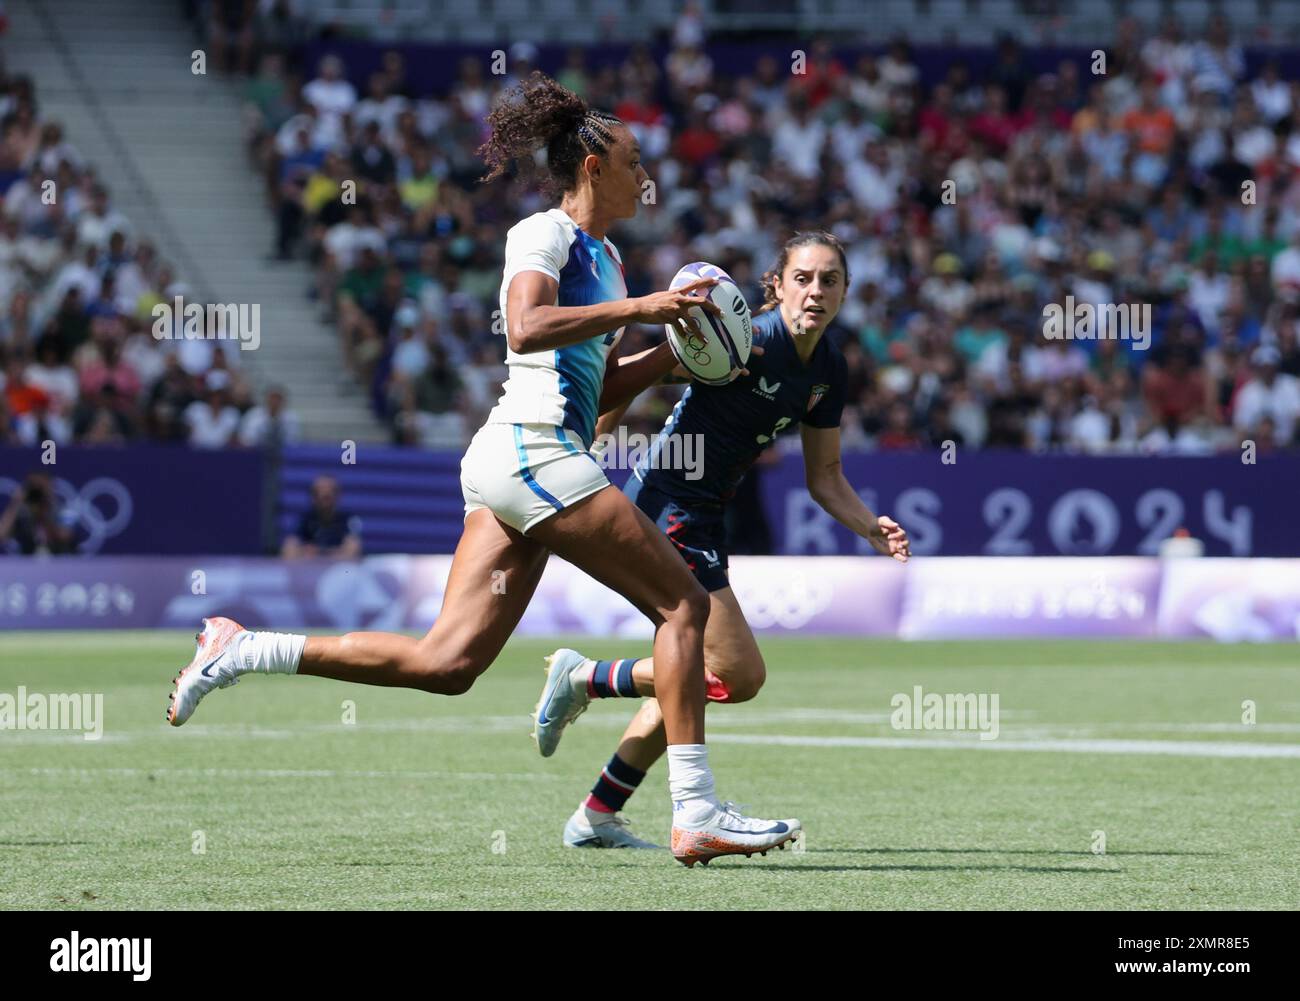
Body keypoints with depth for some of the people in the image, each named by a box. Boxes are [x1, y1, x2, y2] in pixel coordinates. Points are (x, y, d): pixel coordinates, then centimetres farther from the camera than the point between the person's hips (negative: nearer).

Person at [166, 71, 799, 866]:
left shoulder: (605, 255, 23)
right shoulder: (544, 234, -4)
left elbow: (601, 394, 27)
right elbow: (527, 328, -24)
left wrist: (672, 347, 13)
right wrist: (635, 308, -21)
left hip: (507, 467, 9)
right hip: (534, 449, -9)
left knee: (447, 663, 1)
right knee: (684, 603, -8)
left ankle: (241, 651, 3)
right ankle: (696, 813, -10)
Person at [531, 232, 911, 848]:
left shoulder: (830, 372, 5)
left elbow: (824, 478, 13)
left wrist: (873, 530, -4)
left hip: (705, 520, 9)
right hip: (663, 510, -9)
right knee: (740, 673, -12)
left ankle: (596, 818, 19)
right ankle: (583, 677, 3)